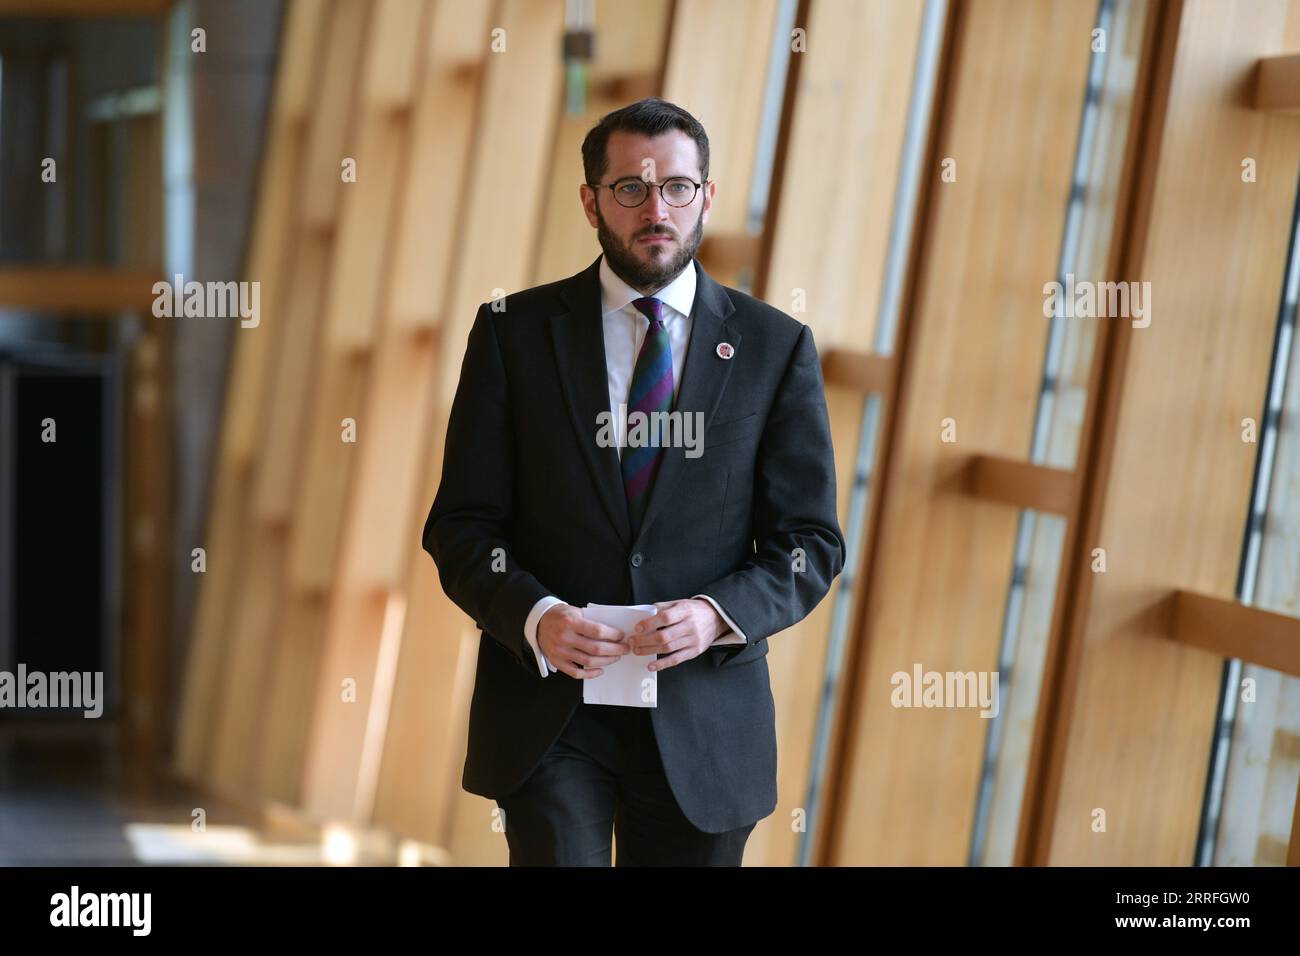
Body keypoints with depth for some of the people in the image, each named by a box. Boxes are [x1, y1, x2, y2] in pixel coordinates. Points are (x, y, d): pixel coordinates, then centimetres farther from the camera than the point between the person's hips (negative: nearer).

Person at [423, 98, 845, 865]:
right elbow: (460, 524, 1)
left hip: (702, 717, 1)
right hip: (547, 704, -1)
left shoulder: (775, 347, 3)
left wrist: (720, 615, -16)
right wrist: (534, 616, -18)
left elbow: (811, 543, 3)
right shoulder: (515, 331, 3)